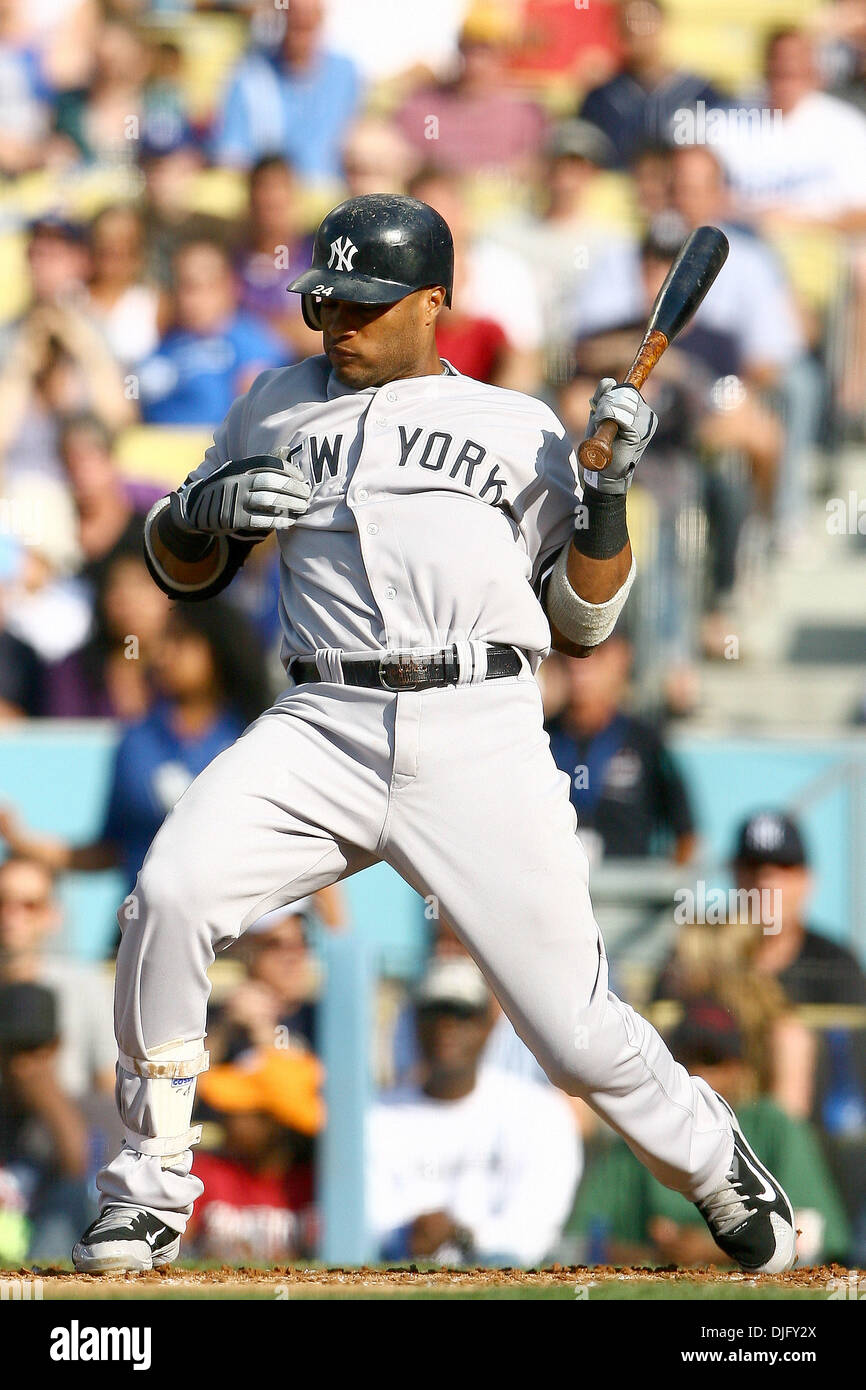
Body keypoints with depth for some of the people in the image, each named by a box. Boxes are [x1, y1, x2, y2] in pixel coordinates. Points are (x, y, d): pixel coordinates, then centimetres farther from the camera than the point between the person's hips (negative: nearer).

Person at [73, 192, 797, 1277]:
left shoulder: (519, 428, 14)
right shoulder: (278, 406, 21)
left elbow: (582, 621, 13)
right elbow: (180, 567, 24)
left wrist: (608, 489, -1)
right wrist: (207, 509, 2)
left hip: (482, 736, -2)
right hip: (324, 729, 2)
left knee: (575, 1034, -6)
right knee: (168, 900, -24)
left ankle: (713, 1164, 25)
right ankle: (150, 1192, -9)